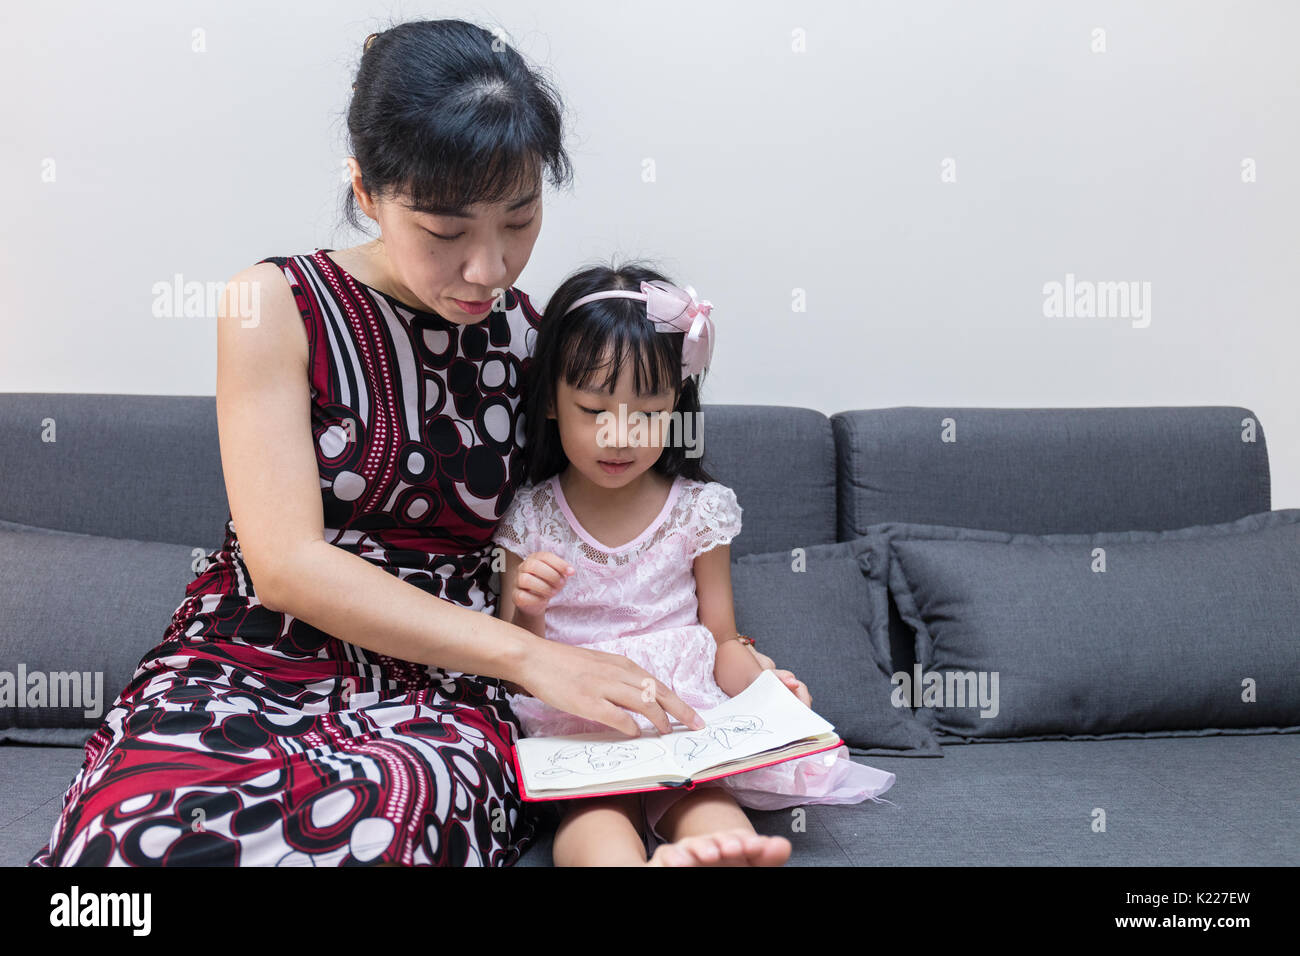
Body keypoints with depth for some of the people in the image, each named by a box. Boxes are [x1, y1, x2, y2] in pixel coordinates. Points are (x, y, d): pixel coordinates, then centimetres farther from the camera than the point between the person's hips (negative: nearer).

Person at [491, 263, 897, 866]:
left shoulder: (698, 510, 7)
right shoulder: (527, 518, 4)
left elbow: (722, 645, 11)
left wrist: (759, 681, -12)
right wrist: (527, 614, -15)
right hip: (577, 733, -1)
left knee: (707, 807, -33)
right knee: (593, 822, -35)